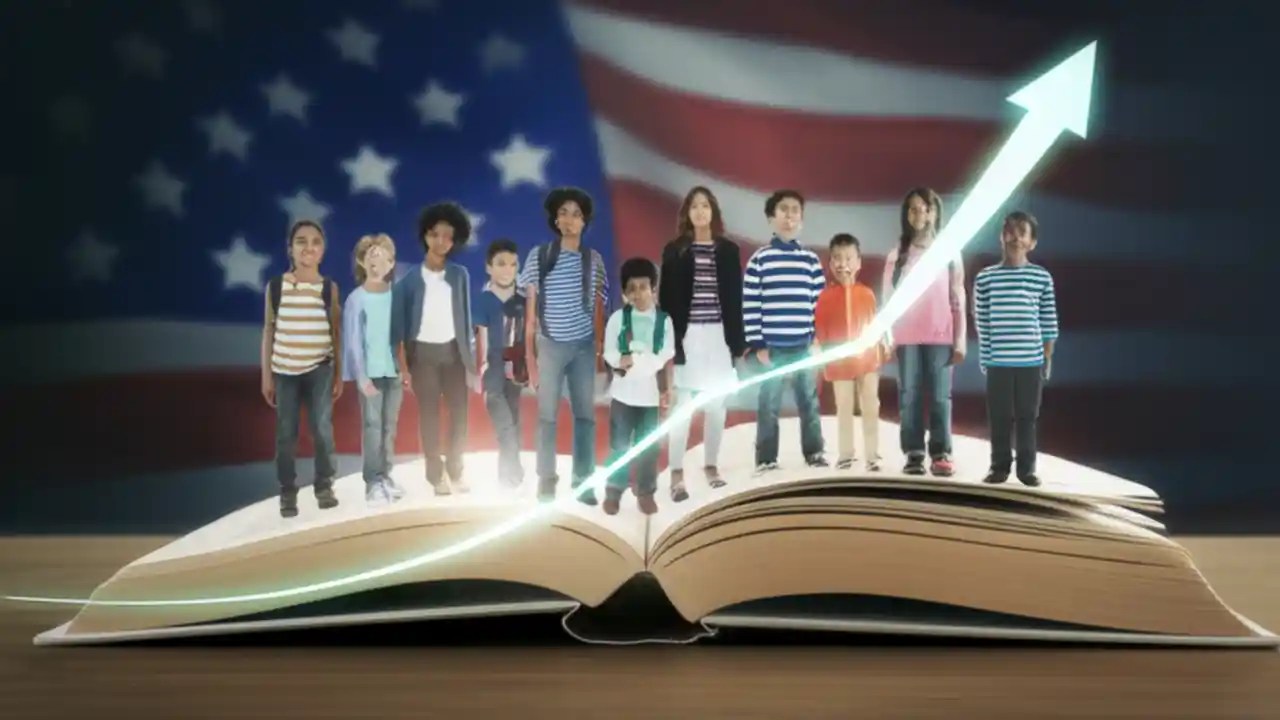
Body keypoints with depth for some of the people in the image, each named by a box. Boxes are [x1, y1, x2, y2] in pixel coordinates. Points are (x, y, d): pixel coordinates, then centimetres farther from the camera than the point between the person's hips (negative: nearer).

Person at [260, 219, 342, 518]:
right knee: (286, 434, 3)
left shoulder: (329, 287, 0)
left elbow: (337, 333, 5)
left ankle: (324, 485, 12)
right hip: (284, 371, 0)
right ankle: (287, 493, 12)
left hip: (320, 370, 0)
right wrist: (266, 375, 2)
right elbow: (268, 331, 3)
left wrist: (339, 375, 4)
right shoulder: (275, 286, -1)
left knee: (323, 429, -4)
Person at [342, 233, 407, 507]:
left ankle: (385, 476, 18)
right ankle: (373, 482, 1)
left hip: (394, 370, 4)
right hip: (371, 372, -4)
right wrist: (361, 376, -11)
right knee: (372, 425, -3)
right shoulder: (356, 299, -5)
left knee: (390, 425, 9)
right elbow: (353, 341, -6)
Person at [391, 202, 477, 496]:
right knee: (429, 415, 3)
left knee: (460, 413, 2)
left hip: (452, 351, 2)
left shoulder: (460, 275, 2)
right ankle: (436, 475, 11)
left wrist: (470, 358, 4)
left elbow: (465, 319, 7)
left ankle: (455, 470, 16)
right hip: (423, 352, -2)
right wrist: (403, 366, -7)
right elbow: (398, 325, -3)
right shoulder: (409, 280, -5)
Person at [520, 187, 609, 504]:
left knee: (585, 413, 2)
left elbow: (598, 308, 8)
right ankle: (546, 480, 8)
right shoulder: (539, 255, -1)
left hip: (584, 346, 2)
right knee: (547, 414, 1)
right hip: (550, 345, -2)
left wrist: (601, 347, 3)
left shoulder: (593, 259, 5)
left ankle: (583, 480, 8)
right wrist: (529, 353, -2)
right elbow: (531, 308, 1)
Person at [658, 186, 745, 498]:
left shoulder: (728, 250, 7)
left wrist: (739, 341, 4)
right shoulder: (674, 250, 2)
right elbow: (666, 297, 0)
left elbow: (735, 297, 7)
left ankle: (711, 465, 21)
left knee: (716, 404, 8)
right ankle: (677, 473, -1)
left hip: (718, 335, 2)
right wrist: (666, 338, -6)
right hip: (686, 335, -2)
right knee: (682, 405, -3)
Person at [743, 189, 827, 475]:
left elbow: (820, 300, 10)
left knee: (809, 401, 10)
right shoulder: (760, 258, -1)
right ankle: (766, 458, 9)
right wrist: (757, 344, -6)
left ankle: (814, 453, 21)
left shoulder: (810, 258, 7)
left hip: (805, 346, 3)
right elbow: (750, 304, -3)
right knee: (769, 404, 2)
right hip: (772, 347, -2)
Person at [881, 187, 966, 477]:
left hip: (940, 337, -1)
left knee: (940, 396, -2)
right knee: (909, 396, 0)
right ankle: (914, 454, 1)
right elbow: (887, 300, 7)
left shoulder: (949, 253, 6)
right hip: (906, 338, 1)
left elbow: (958, 300, 5)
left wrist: (960, 340, -1)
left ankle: (941, 454, 0)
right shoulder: (897, 255, 7)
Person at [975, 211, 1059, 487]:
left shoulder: (1042, 277, 1)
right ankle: (1000, 466, 17)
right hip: (997, 362, 0)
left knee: (1027, 417, 8)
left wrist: (1048, 358, 3)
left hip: (1031, 361, 0)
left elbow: (1049, 323, 4)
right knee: (998, 417, 6)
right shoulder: (985, 277, 0)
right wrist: (985, 358, 2)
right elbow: (982, 323, 4)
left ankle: (1027, 468, 17)